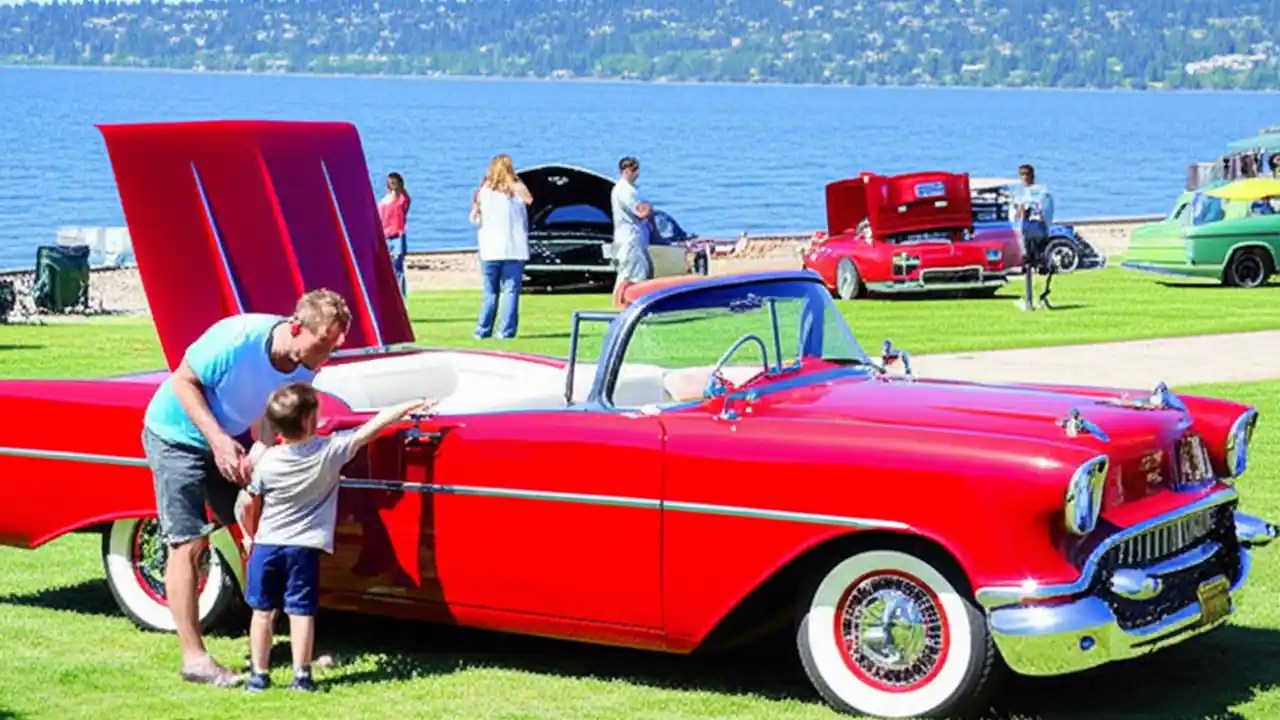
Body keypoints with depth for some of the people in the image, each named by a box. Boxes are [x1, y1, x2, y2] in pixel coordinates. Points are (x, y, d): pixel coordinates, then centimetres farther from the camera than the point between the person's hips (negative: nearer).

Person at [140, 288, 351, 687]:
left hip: (230, 438, 6)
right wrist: (217, 439, -29)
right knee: (188, 545, -9)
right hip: (177, 434, -6)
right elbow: (183, 381, -23)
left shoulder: (304, 367, -15)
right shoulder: (238, 339, -34)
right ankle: (194, 658, -6)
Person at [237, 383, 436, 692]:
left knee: (263, 611, 9)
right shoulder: (331, 450, -13)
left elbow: (249, 508, 0)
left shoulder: (265, 461, -9)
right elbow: (372, 427, -6)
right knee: (301, 612, 5)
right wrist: (409, 407, 2)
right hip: (305, 549, -1)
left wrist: (252, 534, 19)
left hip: (267, 545, 1)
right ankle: (302, 676, 5)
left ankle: (259, 675, 13)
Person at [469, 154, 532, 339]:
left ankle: (483, 330, 10)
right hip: (515, 248, -2)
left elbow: (475, 219, 6)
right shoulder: (517, 190, -1)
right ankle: (507, 330, -5)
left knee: (490, 291, 10)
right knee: (511, 290, 0)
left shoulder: (484, 190, 2)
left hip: (490, 248, 2)